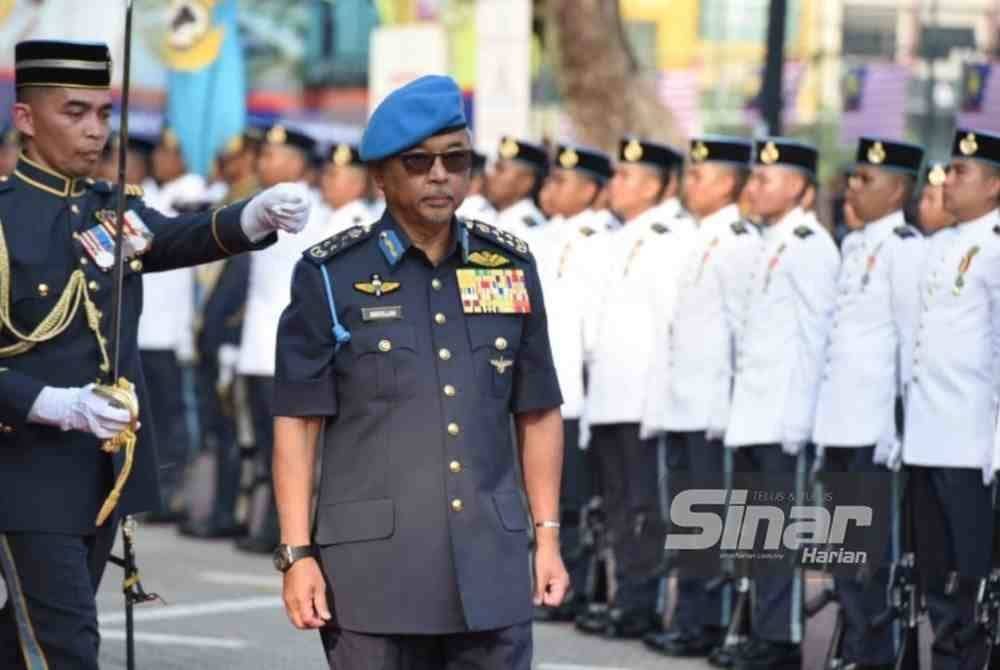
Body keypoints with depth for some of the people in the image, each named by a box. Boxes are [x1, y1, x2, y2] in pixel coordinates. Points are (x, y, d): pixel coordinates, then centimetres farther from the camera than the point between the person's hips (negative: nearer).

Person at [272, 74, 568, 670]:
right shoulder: (330, 277, 0)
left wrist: (548, 537, 11)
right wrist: (297, 553, -6)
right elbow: (298, 422, 0)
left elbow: (538, 414, 15)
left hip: (491, 570, 3)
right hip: (372, 571, -3)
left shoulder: (510, 266, 10)